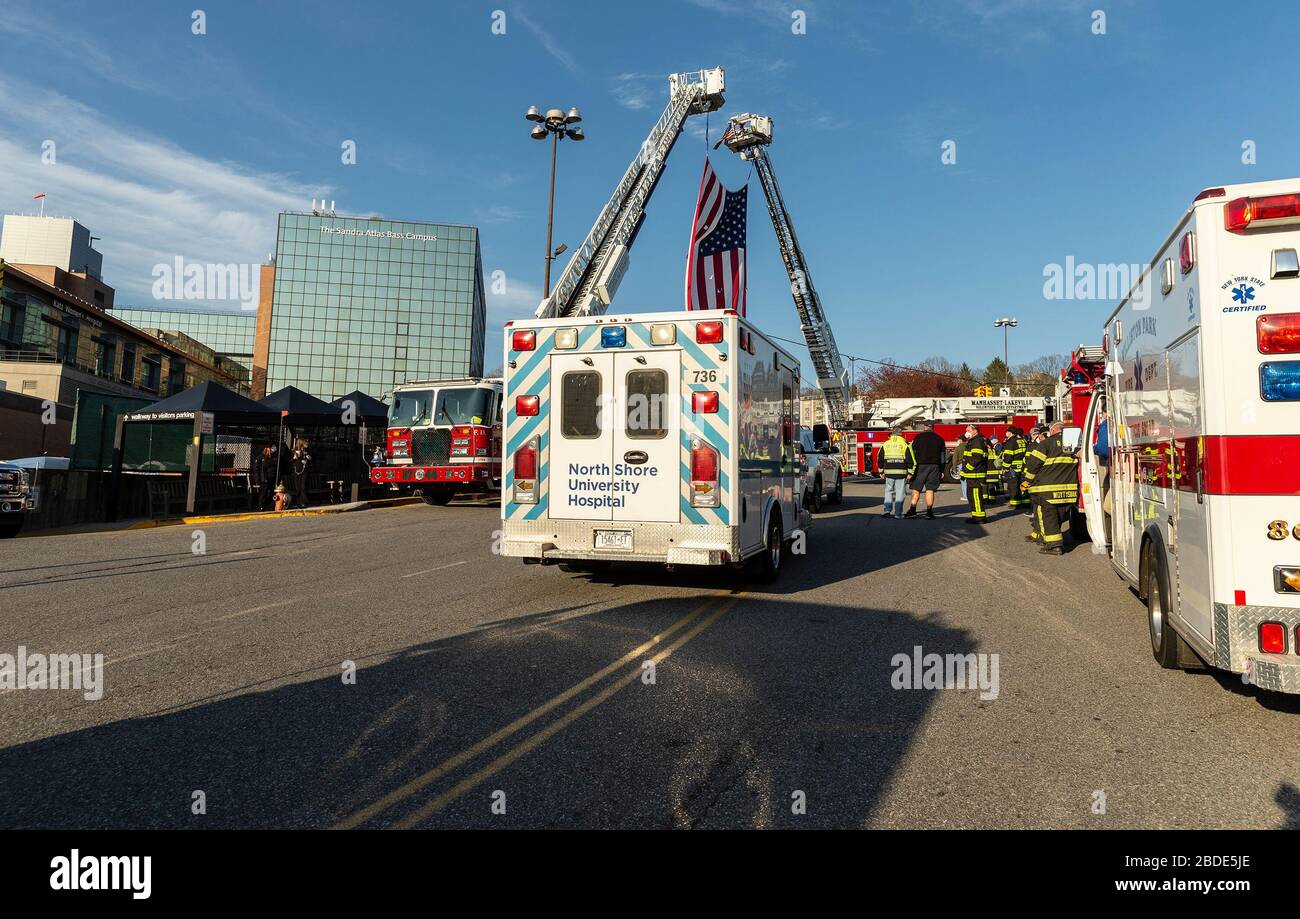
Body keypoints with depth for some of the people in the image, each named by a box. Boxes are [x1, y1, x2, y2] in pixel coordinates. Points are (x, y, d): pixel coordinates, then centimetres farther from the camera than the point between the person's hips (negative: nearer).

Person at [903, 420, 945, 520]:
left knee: (916, 489, 2)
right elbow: (942, 456, 11)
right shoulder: (939, 438, 9)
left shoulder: (919, 437, -2)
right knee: (930, 489, 2)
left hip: (920, 465, -3)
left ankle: (913, 510, -2)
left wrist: (911, 468, 2)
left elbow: (913, 453, -3)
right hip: (934, 466, 3)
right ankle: (929, 512, 0)